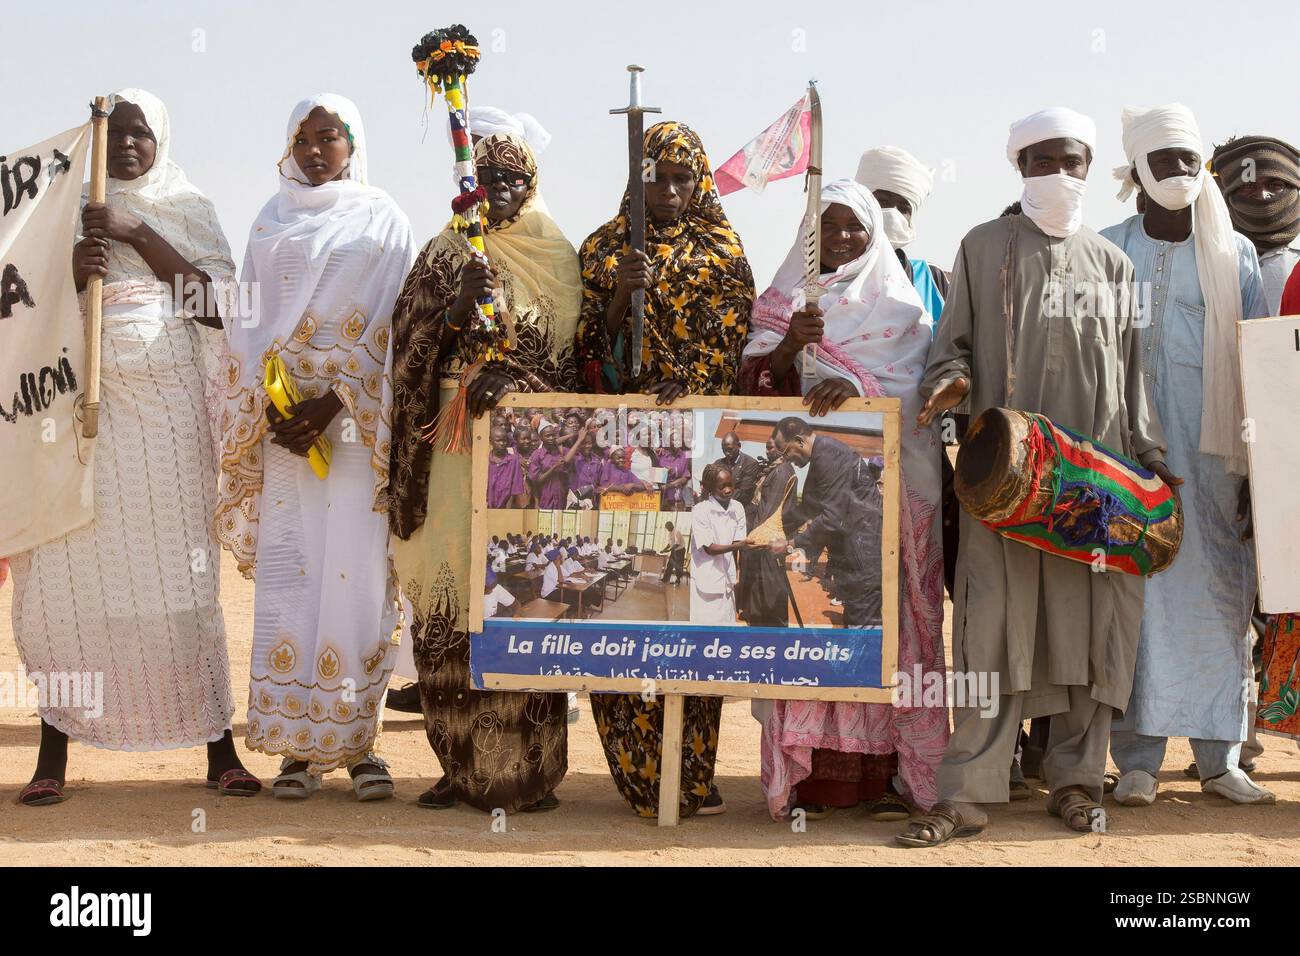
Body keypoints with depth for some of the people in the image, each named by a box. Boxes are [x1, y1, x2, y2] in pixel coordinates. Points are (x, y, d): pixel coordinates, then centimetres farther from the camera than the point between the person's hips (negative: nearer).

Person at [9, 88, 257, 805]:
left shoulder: (186, 209, 11)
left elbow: (218, 303, -2)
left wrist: (138, 235, -9)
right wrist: (72, 272, -10)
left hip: (164, 404, -1)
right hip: (82, 399, 1)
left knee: (180, 570, -3)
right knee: (68, 566, -5)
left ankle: (219, 748, 1)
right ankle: (53, 753, 1)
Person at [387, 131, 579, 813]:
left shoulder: (557, 260, 10)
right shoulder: (443, 256, 12)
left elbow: (568, 353, 0)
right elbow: (411, 344, 6)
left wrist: (510, 380, -14)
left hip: (529, 441, -1)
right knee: (449, 587, -4)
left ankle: (526, 767, -1)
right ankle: (461, 763, 5)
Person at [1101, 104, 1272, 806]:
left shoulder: (1234, 254, 11)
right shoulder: (1107, 250, 8)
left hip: (1211, 445, 1)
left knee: (1218, 591, 0)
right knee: (1137, 590, -4)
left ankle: (1219, 756, 9)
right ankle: (1138, 759, 1)